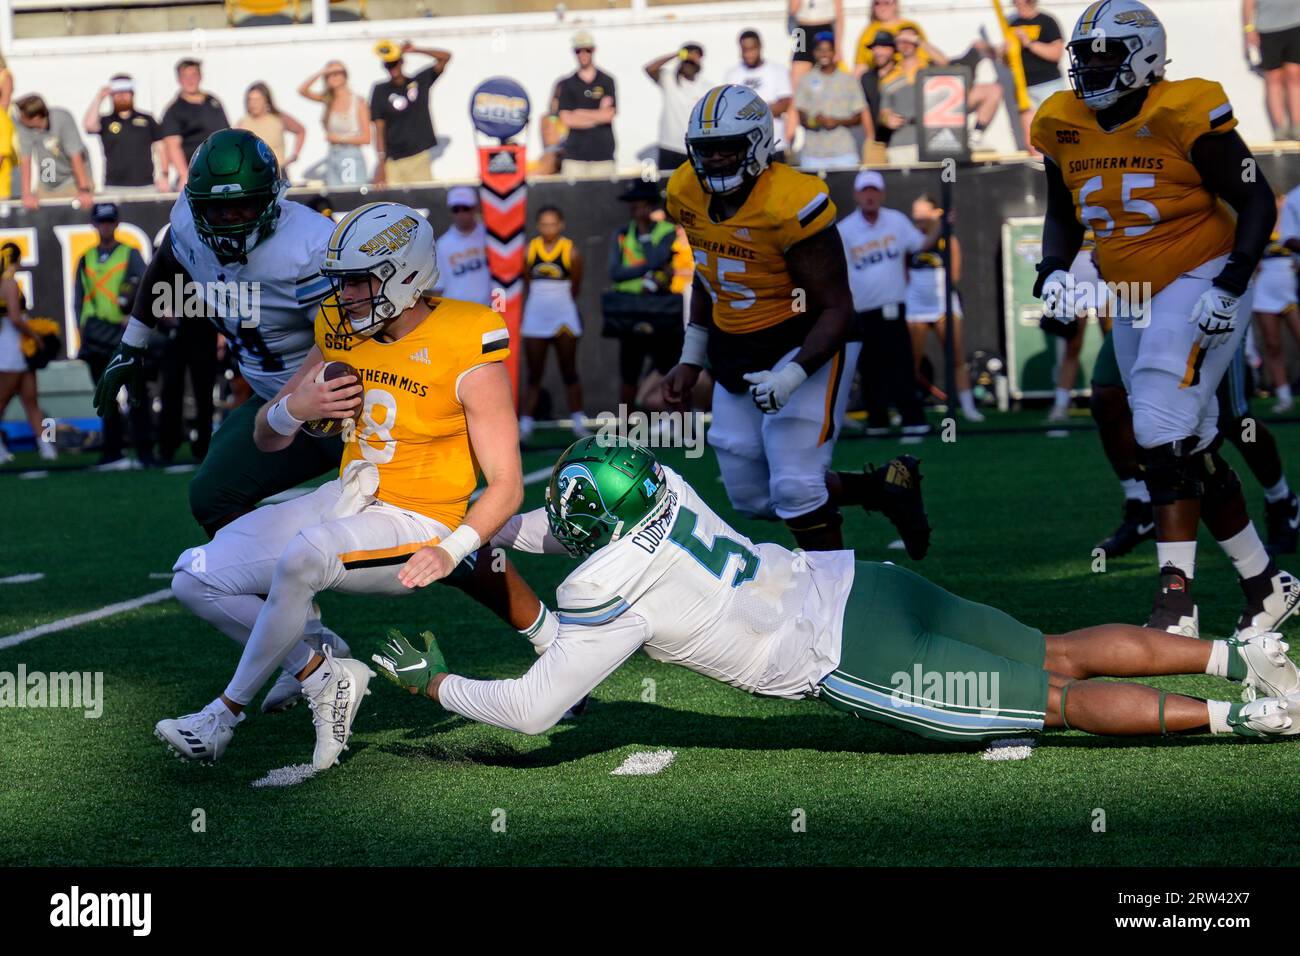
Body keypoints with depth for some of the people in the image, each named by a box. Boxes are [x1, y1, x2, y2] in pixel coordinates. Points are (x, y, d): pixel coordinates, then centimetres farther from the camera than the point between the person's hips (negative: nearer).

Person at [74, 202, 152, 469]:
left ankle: (144, 452, -7)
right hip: (97, 342, 4)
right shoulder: (86, 259, 15)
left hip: (125, 337, -4)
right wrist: (85, 333, 4)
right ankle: (111, 455, 12)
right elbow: (79, 299, 15)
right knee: (107, 400, 8)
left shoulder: (130, 255, 4)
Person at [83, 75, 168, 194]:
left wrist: (164, 176, 1)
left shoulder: (147, 120, 12)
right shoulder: (105, 122, 9)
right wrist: (99, 99, -7)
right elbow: (89, 125, -12)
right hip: (115, 188, -1)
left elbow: (160, 148, 11)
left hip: (146, 187, 1)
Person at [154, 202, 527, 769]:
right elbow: (267, 440, 13)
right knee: (197, 579, -5)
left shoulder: (465, 352, -14)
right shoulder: (343, 331, 4)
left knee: (303, 556, -37)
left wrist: (449, 552, -32)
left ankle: (228, 711, -19)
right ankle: (325, 676, -2)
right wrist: (295, 409, -12)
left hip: (416, 525, -7)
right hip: (345, 502, 7)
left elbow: (507, 485, -14)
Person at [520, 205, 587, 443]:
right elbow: (526, 286, 9)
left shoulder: (571, 252, -6)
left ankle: (578, 423, 11)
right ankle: (525, 425, 1)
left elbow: (575, 288, 5)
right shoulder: (529, 251, 0)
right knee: (534, 376, 3)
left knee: (569, 373, 6)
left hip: (564, 318, -2)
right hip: (535, 319, 2)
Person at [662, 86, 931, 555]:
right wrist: (691, 360, 14)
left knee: (794, 489, -16)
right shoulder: (687, 194, -2)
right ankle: (884, 488, 25)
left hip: (806, 345, -8)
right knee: (752, 497, 8)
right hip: (734, 354, 8)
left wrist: (793, 375, -32)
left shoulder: (790, 205, -24)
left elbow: (837, 309, -19)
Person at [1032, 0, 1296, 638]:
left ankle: (1176, 602, -15)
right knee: (1191, 449, 10)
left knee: (1162, 431, -19)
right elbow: (1062, 216, 18)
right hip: (1133, 301, 8)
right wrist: (1052, 272, 0)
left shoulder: (1185, 117, -16)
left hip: (1198, 283, -7)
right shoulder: (1064, 129, 3)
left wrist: (1232, 285, -20)